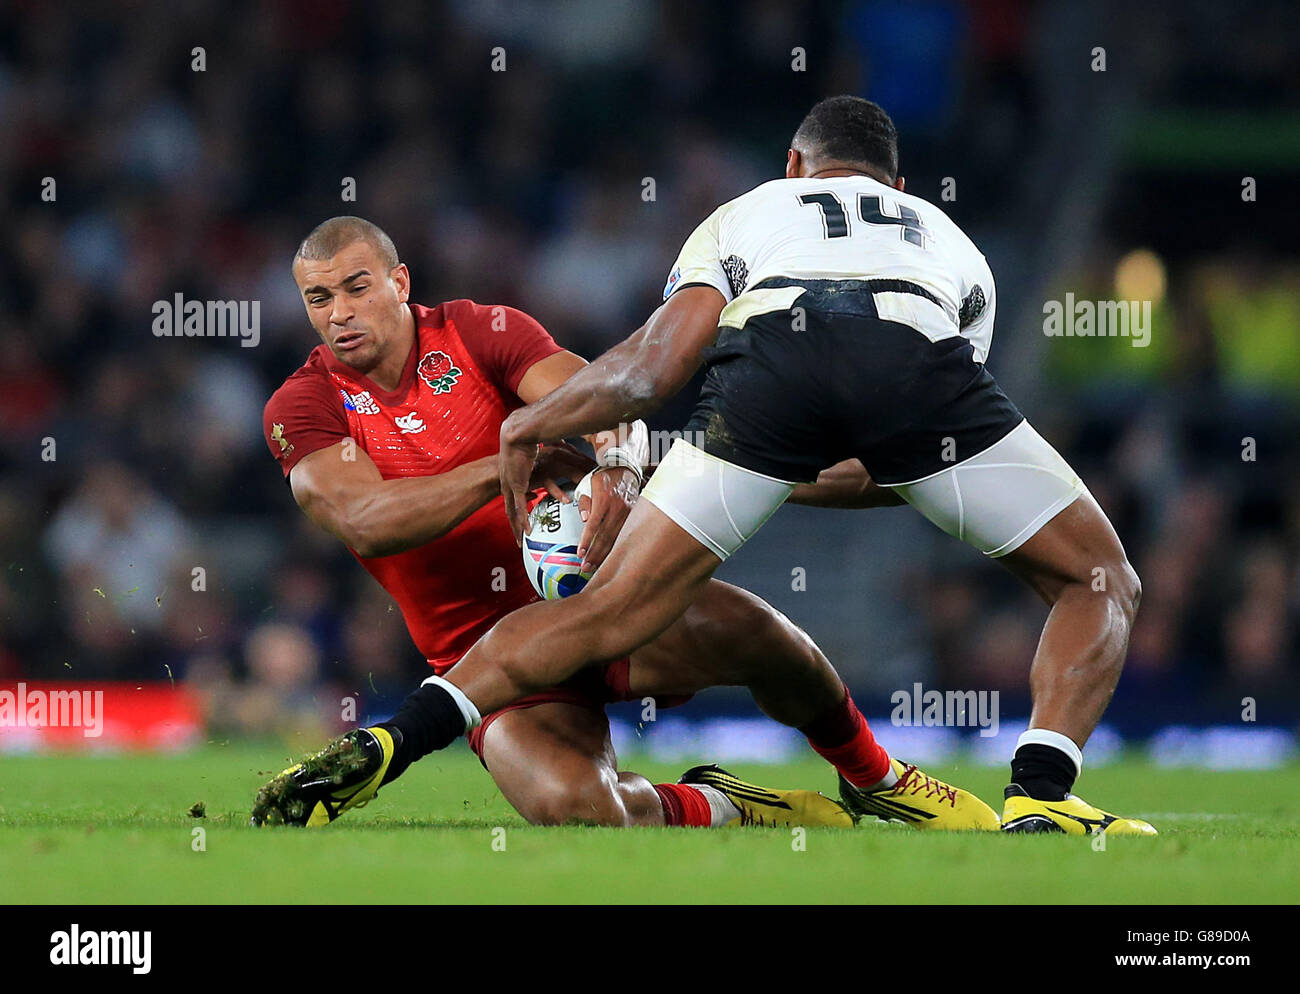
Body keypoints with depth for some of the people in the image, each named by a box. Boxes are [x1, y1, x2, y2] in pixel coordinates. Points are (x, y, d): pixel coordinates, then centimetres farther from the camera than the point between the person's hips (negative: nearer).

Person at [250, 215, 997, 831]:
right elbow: (365, 522, -20)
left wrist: (615, 469, -36)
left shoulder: (479, 332, 0)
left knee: (744, 626, -28)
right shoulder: (303, 407, -2)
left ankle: (876, 777, 2)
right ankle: (713, 809, -1)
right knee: (572, 807, -33)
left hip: (598, 588, 2)